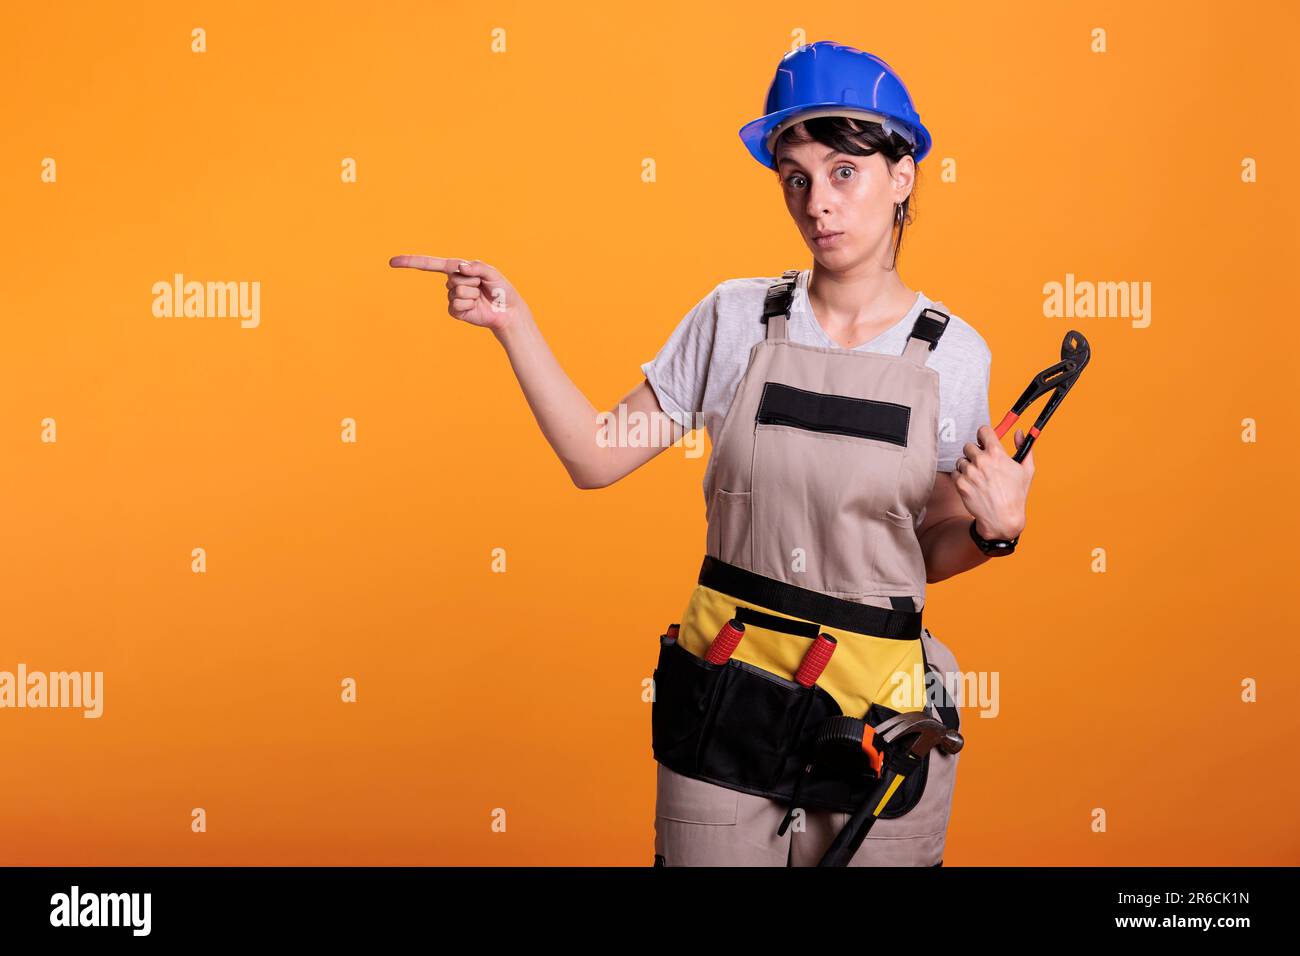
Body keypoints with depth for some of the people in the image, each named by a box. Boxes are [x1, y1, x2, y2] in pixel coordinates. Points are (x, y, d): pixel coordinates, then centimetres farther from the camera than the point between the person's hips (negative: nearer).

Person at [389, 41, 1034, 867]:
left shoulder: (954, 354, -4)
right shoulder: (737, 318, -4)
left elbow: (930, 552, 5)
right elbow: (595, 457, 0)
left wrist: (996, 528, -16)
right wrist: (514, 324, -6)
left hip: (871, 718, 0)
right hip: (722, 706, 0)